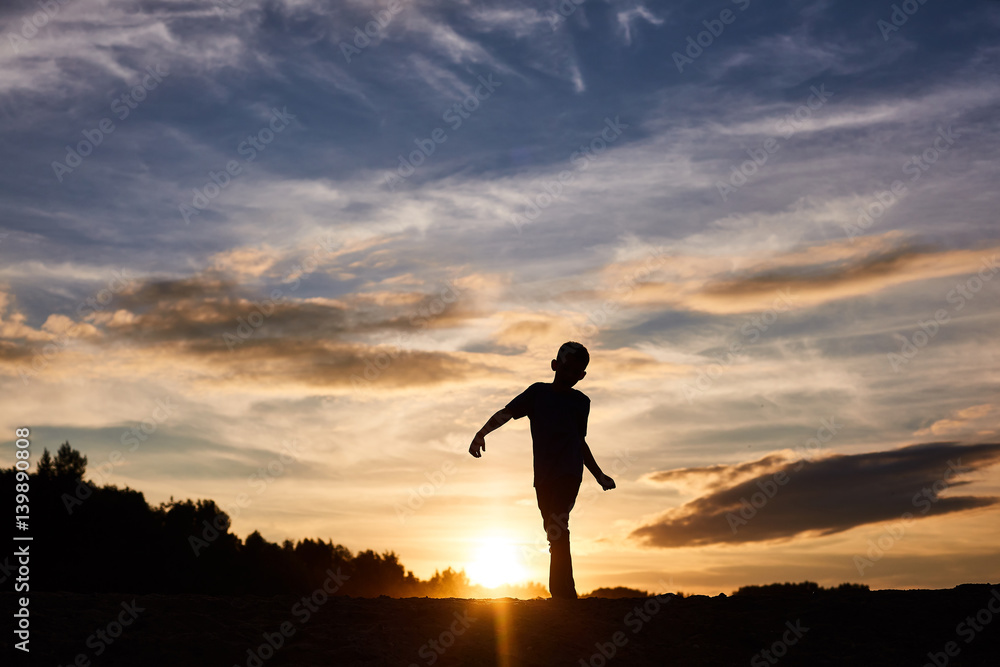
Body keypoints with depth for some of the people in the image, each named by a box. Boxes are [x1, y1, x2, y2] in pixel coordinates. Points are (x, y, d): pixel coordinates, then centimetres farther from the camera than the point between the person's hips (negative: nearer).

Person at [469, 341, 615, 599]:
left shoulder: (581, 402, 16)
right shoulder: (538, 392, 12)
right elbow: (507, 413, 0)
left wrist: (599, 476, 27)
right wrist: (482, 433, -16)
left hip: (569, 474, -1)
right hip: (544, 476, 1)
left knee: (558, 532, -17)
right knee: (556, 537, 5)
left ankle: (562, 593, -22)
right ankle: (566, 595, 12)